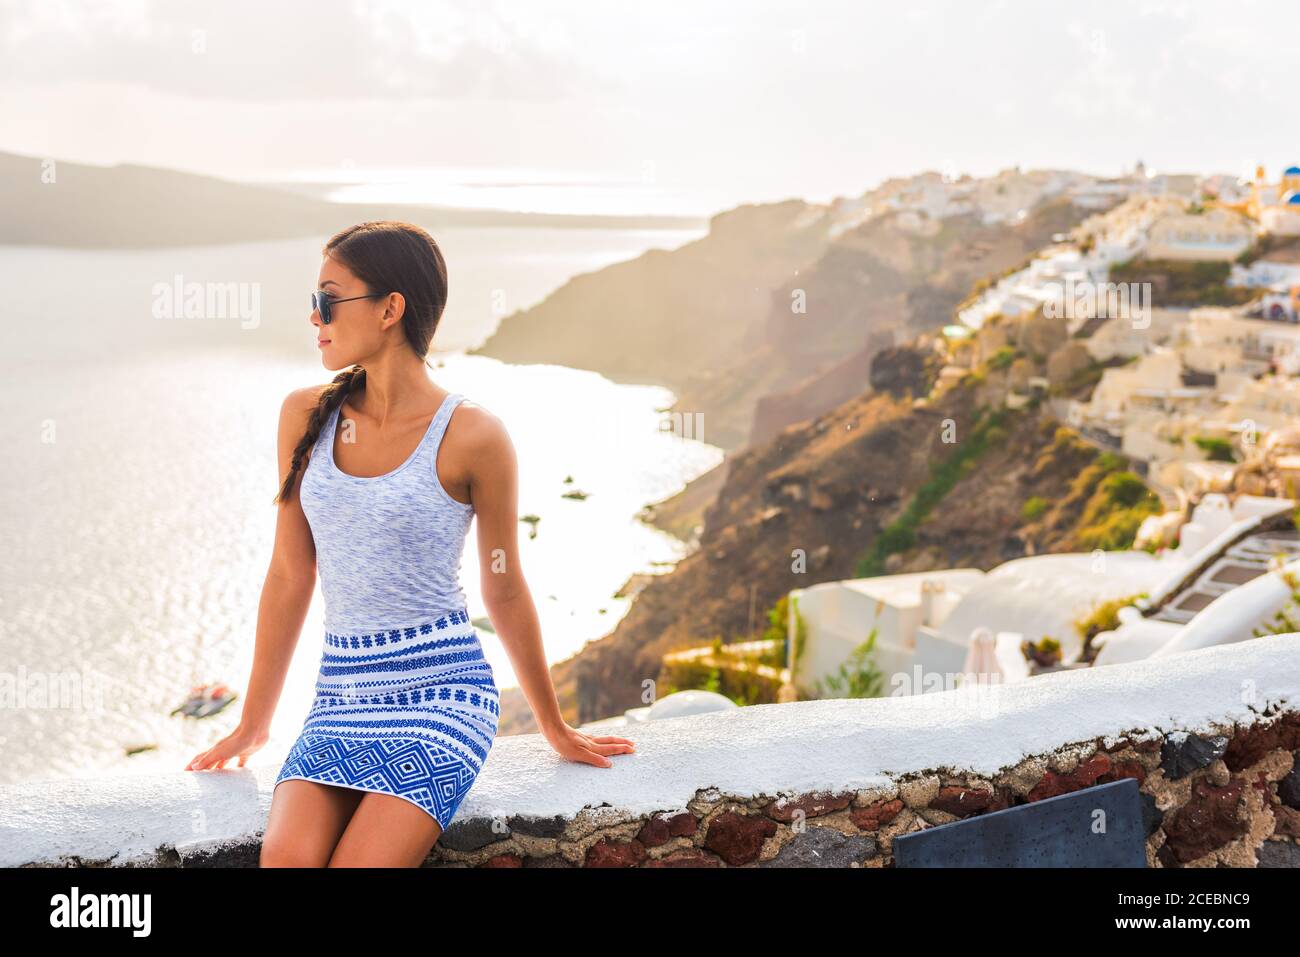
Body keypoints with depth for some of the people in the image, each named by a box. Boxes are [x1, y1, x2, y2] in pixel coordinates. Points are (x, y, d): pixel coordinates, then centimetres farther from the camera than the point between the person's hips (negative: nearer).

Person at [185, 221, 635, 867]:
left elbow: (505, 594, 4)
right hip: (341, 690, 4)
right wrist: (253, 723, 17)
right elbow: (289, 577, 12)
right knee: (285, 856, -22)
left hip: (442, 689, -4)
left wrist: (555, 730, 14)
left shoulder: (471, 436, -8)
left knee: (358, 863, -23)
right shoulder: (306, 416, 4)